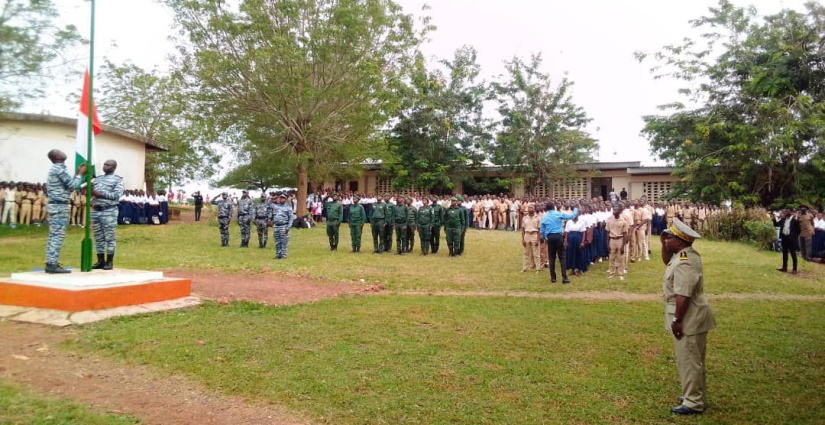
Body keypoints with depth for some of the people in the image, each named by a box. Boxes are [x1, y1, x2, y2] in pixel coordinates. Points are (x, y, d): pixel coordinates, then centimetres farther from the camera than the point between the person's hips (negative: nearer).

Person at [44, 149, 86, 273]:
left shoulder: (55, 169, 20)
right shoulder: (60, 168, -11)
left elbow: (69, 186, 18)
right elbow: (72, 185, -11)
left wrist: (77, 173, 17)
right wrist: (80, 174, 3)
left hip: (55, 205, 10)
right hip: (60, 206, -10)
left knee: (53, 235, 10)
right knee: (58, 235, -10)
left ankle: (50, 263, 12)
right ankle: (53, 264, -10)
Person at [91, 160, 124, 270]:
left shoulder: (118, 180, 2)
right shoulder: (97, 179, 20)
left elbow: (117, 195, -11)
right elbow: (91, 191, 19)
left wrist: (100, 193, -15)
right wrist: (90, 191, -4)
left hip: (109, 211, -6)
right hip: (95, 211, 6)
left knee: (109, 237, -4)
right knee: (98, 237, 7)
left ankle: (109, 262, 2)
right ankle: (100, 261, 13)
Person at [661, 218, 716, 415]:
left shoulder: (684, 263, -26)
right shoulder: (686, 254, 6)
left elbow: (683, 296, -28)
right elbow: (667, 261, 25)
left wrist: (677, 320, -22)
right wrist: (664, 244, 8)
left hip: (688, 319, -11)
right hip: (691, 317, 11)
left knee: (688, 361, 0)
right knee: (692, 360, 20)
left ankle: (693, 403, 10)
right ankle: (696, 396, 33)